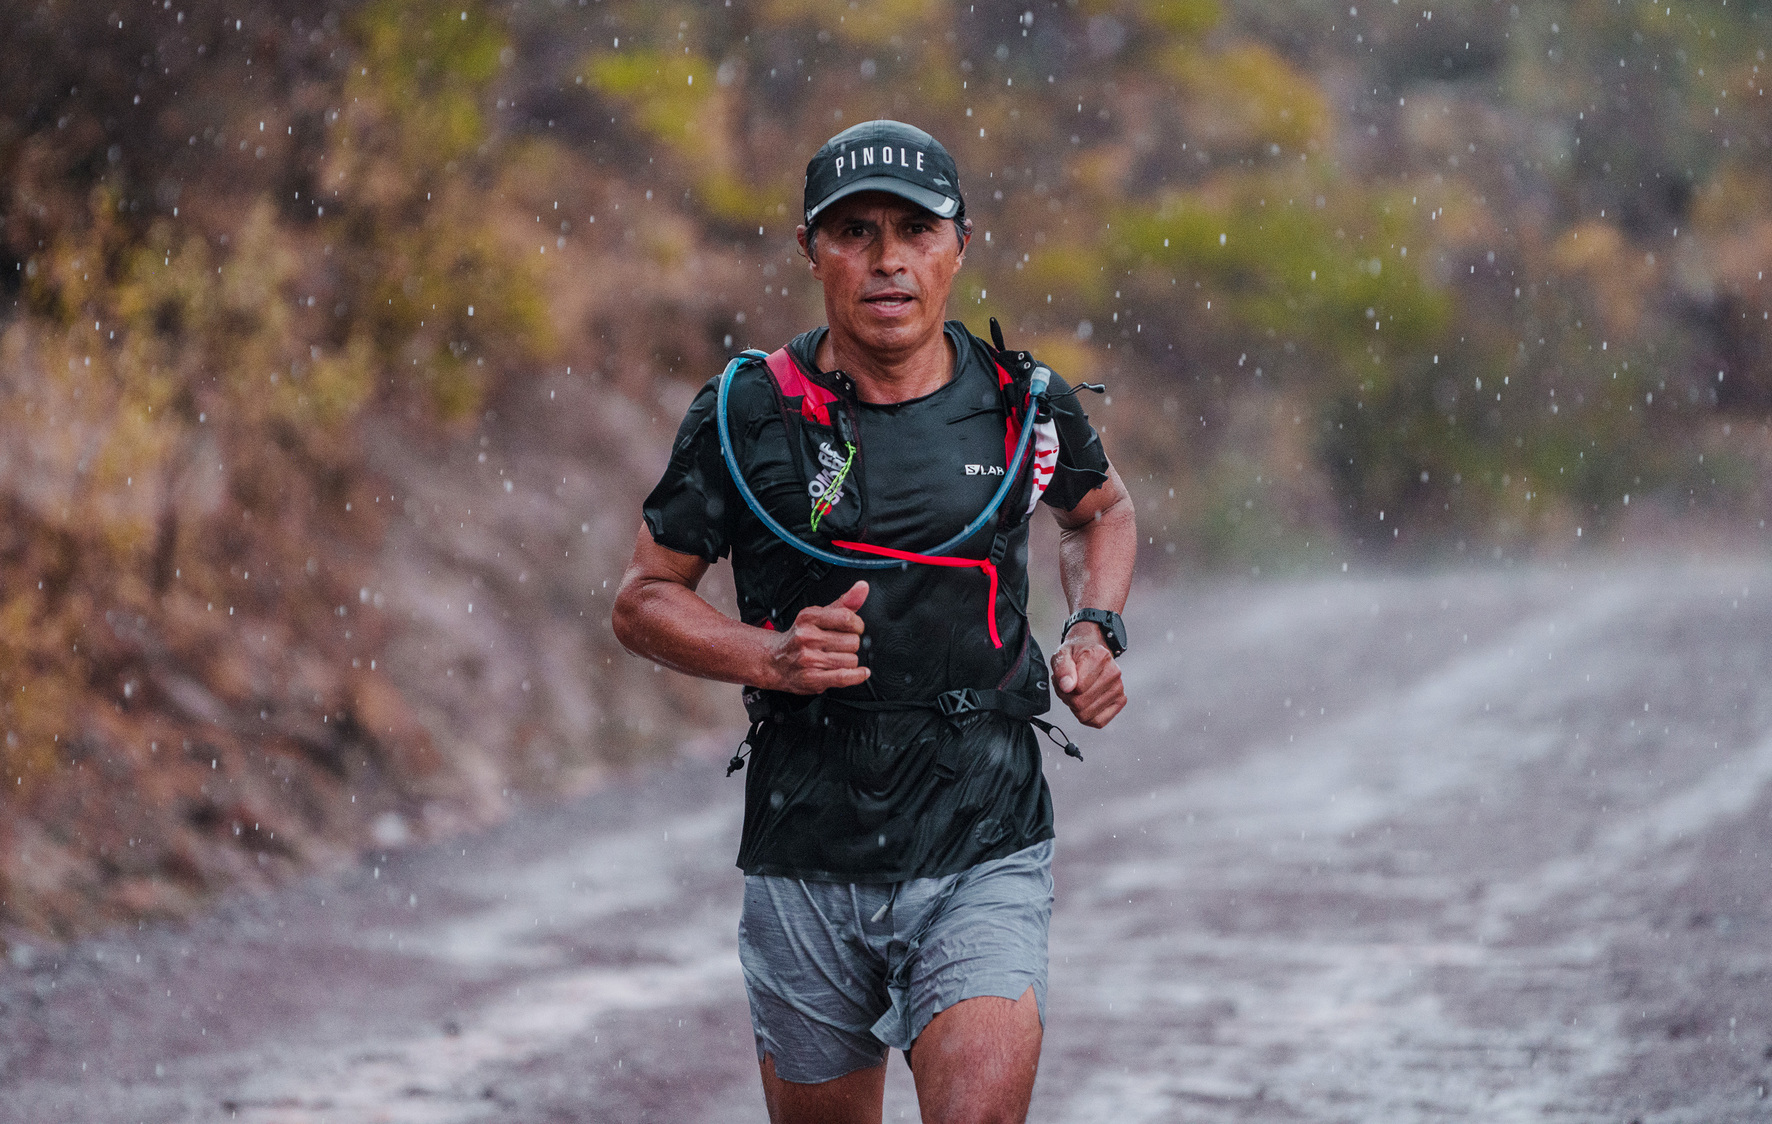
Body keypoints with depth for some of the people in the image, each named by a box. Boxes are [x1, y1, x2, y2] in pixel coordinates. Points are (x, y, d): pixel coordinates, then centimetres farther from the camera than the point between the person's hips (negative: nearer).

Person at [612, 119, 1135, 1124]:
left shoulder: (1024, 408, 1)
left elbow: (1103, 509, 23)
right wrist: (773, 657, -14)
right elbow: (644, 599, 4)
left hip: (983, 856, -1)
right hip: (807, 864, 1)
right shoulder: (749, 417, -4)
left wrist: (1097, 632, 5)